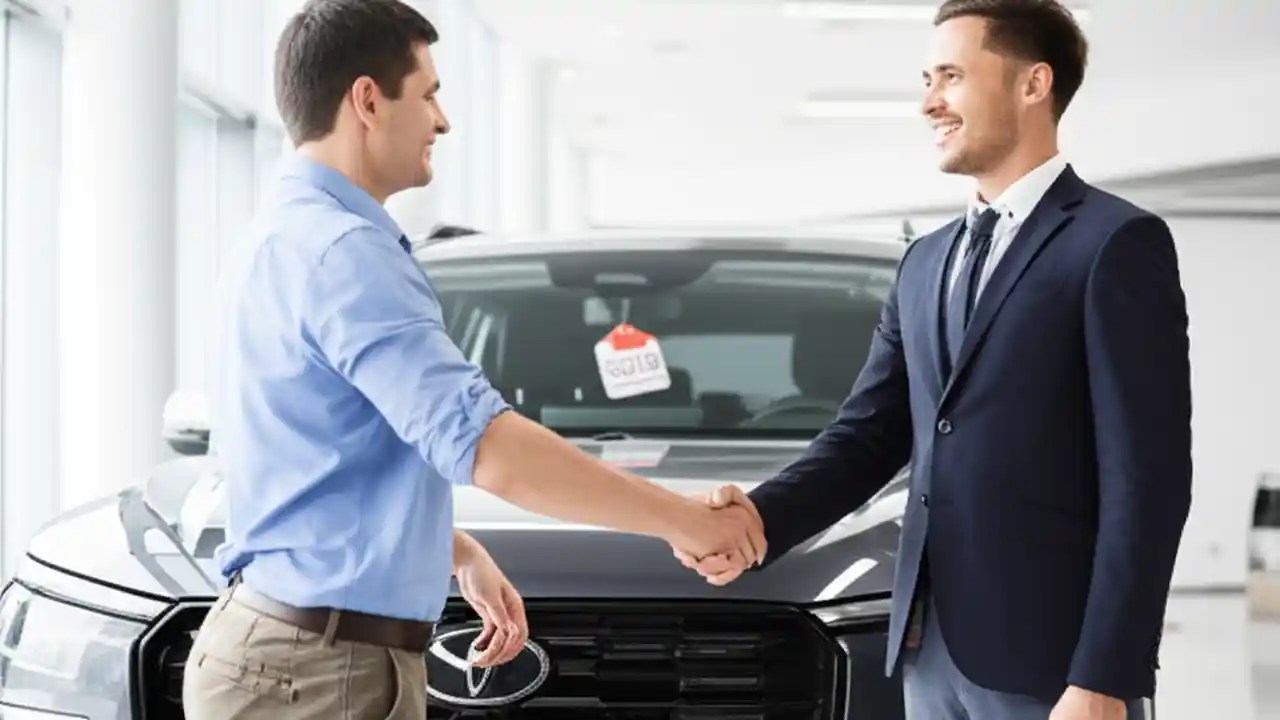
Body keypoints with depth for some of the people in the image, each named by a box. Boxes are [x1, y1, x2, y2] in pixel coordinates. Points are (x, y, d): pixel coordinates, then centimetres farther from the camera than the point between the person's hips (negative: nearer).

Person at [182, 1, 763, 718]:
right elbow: (489, 449, -26)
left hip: (298, 651, 10)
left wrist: (462, 552, 22)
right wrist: (680, 518, -18)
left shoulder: (284, 242, 14)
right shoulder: (340, 251, -18)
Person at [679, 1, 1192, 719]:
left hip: (1048, 661, -7)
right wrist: (763, 517, -8)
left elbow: (1147, 478, -12)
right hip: (933, 654, 7)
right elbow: (869, 434, 12)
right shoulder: (927, 262, 17)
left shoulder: (1116, 243, -6)